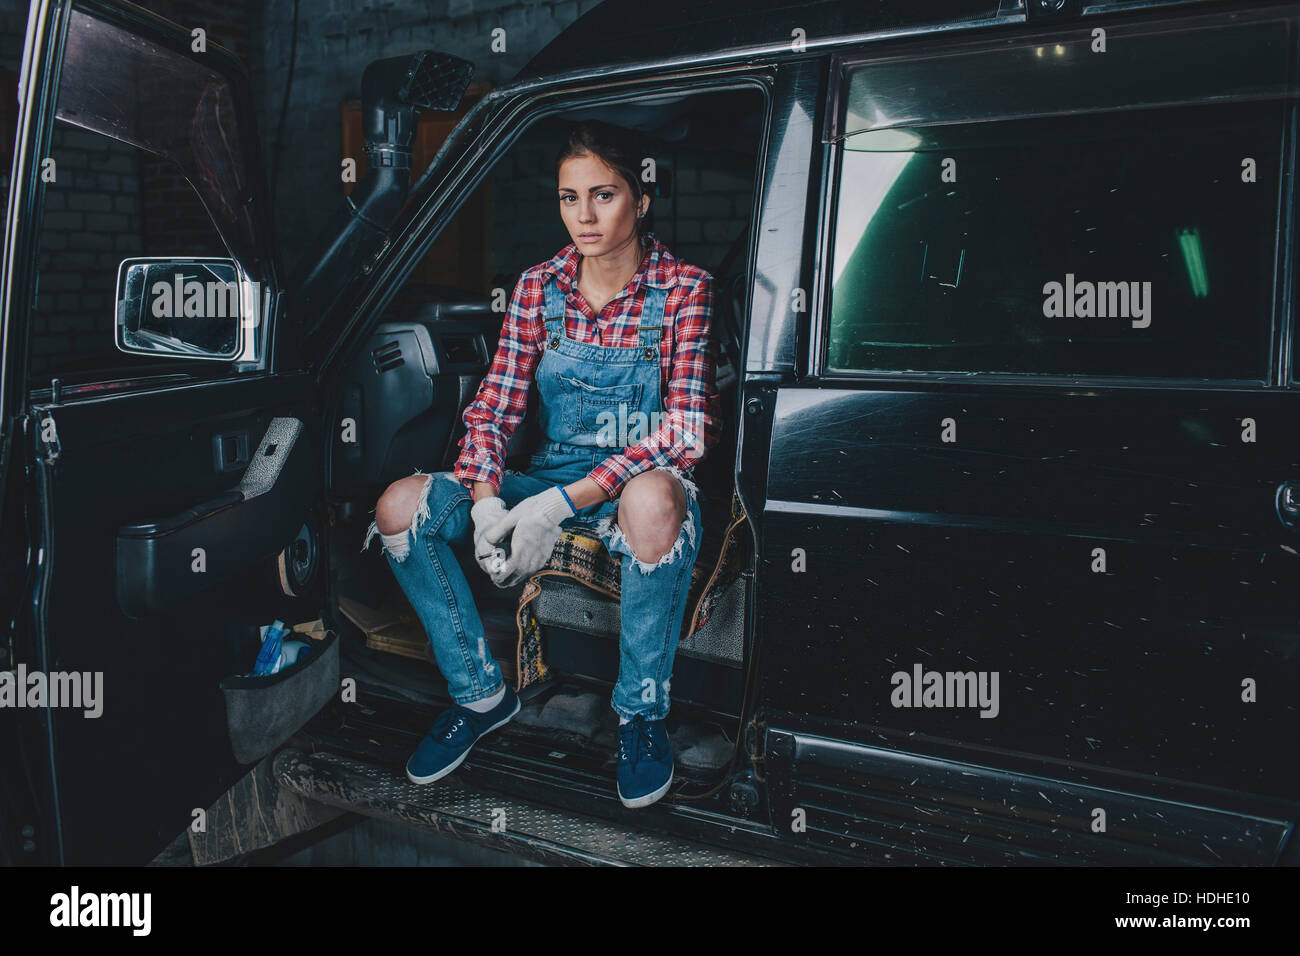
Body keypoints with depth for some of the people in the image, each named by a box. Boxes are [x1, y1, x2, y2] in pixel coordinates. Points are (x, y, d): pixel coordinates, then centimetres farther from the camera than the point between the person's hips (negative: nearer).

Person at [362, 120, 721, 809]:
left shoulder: (682, 289, -10)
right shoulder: (538, 287, 2)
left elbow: (687, 429, -20)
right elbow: (493, 407, 2)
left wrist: (561, 504, -28)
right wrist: (486, 500, -20)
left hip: (641, 482, -4)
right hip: (552, 477, 4)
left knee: (653, 500, -42)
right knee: (399, 507, -17)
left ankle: (641, 710, -17)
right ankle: (481, 693, 2)